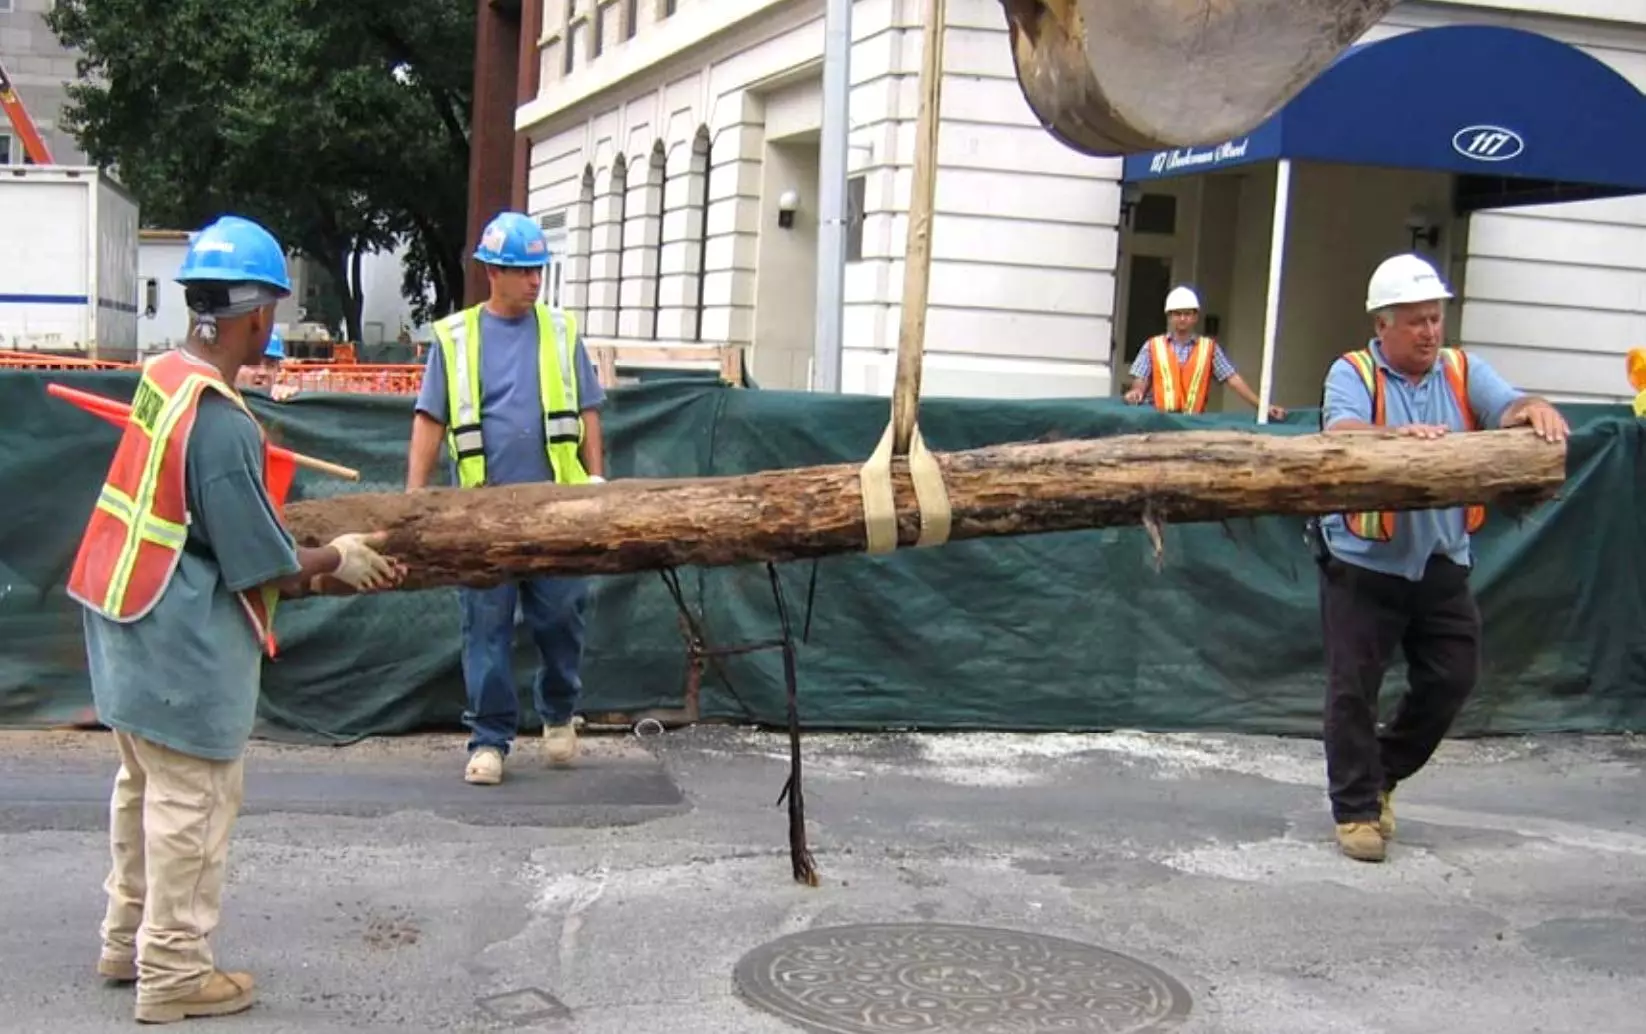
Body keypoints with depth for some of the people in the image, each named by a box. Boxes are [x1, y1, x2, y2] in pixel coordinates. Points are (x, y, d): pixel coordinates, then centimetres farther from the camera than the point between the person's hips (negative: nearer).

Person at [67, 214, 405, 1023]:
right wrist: (338, 562, -1)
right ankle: (173, 974, 18)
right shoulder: (222, 425, -25)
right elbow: (264, 571, -18)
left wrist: (314, 563, 14)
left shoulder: (161, 376, 1)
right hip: (185, 652, -9)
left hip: (131, 632, 9)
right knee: (191, 805, 5)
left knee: (144, 788, 23)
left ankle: (128, 941, 38)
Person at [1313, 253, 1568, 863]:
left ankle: (1382, 775, 32)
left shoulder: (1464, 372, 5)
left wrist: (1536, 411, -36)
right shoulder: (1353, 373, -6)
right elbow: (1341, 433, -26)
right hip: (1363, 562, -4)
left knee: (1451, 680, 10)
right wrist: (1398, 435, -46)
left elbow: (1510, 408, -12)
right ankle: (1356, 808, 14)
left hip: (1442, 562, 4)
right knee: (1353, 688, -1)